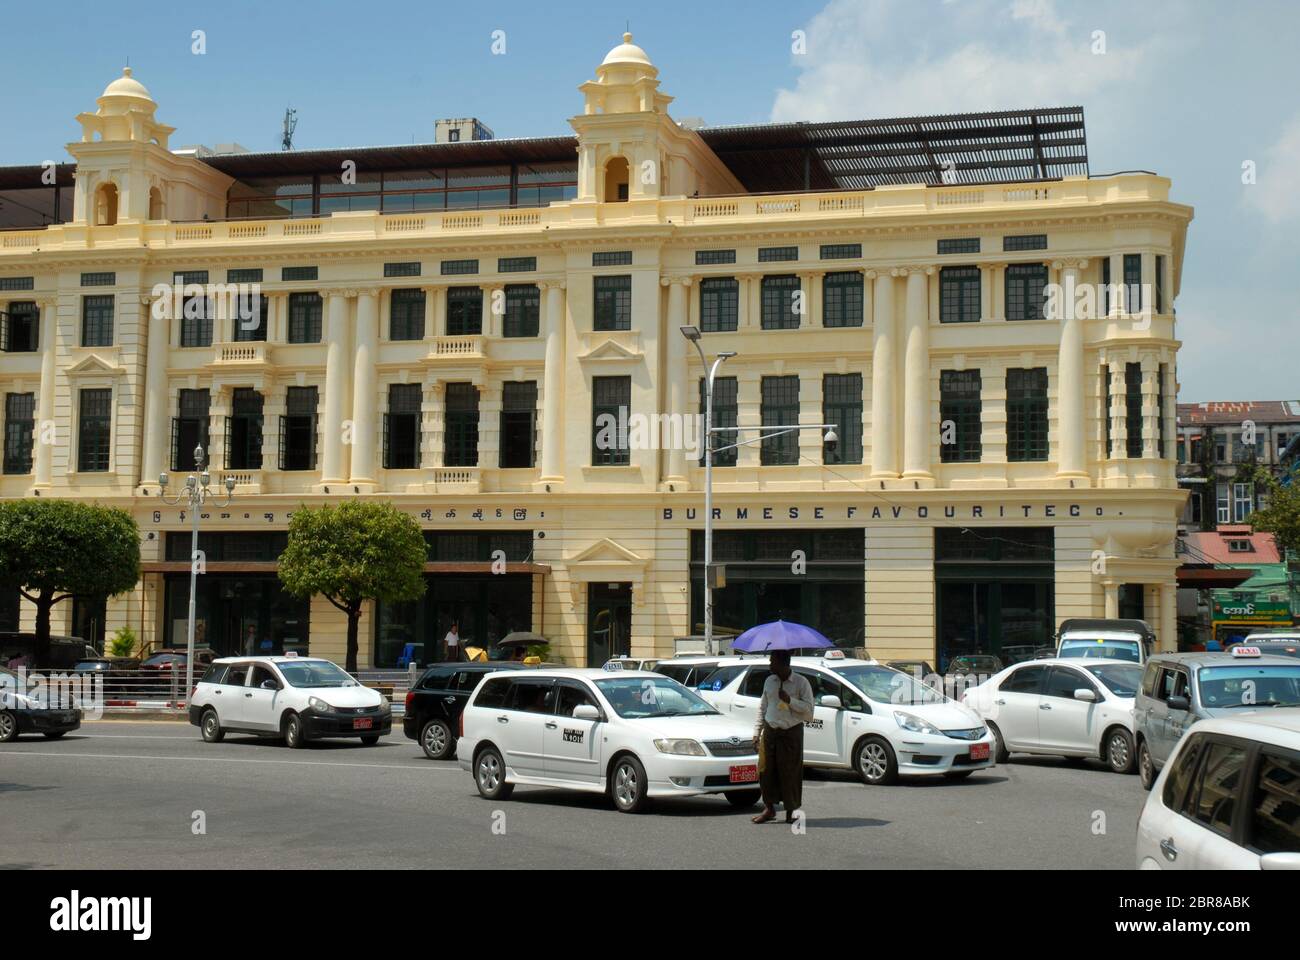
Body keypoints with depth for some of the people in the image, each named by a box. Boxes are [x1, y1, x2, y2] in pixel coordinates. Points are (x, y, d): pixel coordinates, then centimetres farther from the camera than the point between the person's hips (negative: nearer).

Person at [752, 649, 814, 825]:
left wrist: (790, 700, -18)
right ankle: (769, 808, 14)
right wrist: (757, 732, 11)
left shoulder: (801, 683, -4)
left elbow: (808, 710, -7)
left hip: (791, 733, -4)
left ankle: (791, 811, 10)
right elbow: (762, 708, 17)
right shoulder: (769, 681, 11)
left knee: (790, 773, -1)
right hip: (770, 731, 4)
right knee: (766, 770, 2)